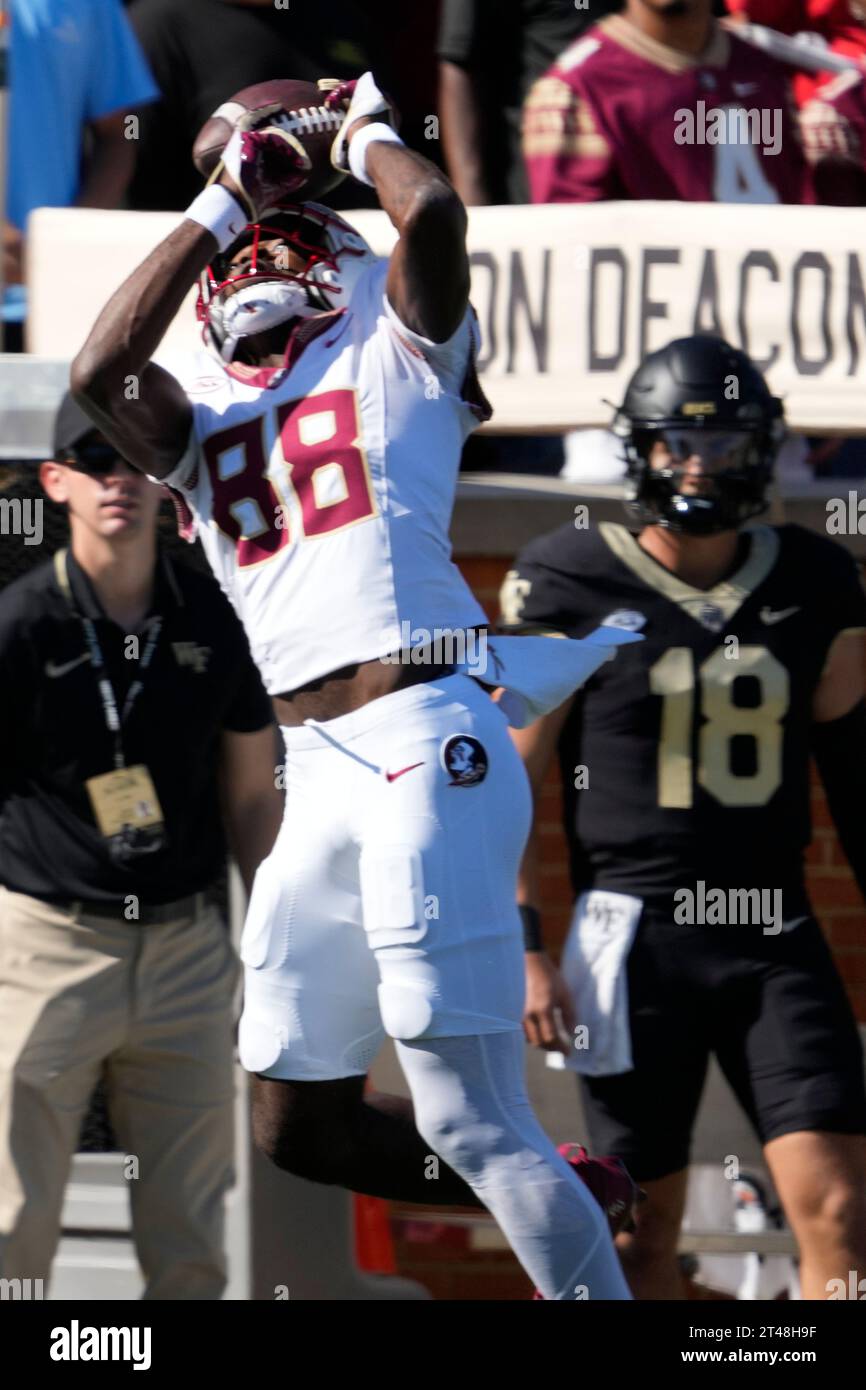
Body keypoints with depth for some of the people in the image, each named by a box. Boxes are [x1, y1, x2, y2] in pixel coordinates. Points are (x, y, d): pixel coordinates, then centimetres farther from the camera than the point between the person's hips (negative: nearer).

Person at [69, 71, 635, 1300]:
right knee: (302, 1125, 11)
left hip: (426, 748, -7)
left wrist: (365, 134, 13)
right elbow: (99, 374, 2)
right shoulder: (203, 424, 21)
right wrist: (216, 207, 11)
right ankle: (566, 1211, 25)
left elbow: (431, 213, -9)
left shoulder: (389, 349, 9)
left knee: (466, 1119, -12)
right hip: (320, 780, 7)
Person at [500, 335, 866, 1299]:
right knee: (644, 1228, 4)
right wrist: (521, 947, -8)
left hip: (775, 932, 2)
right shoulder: (572, 584, -2)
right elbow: (508, 783, 0)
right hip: (633, 933, -2)